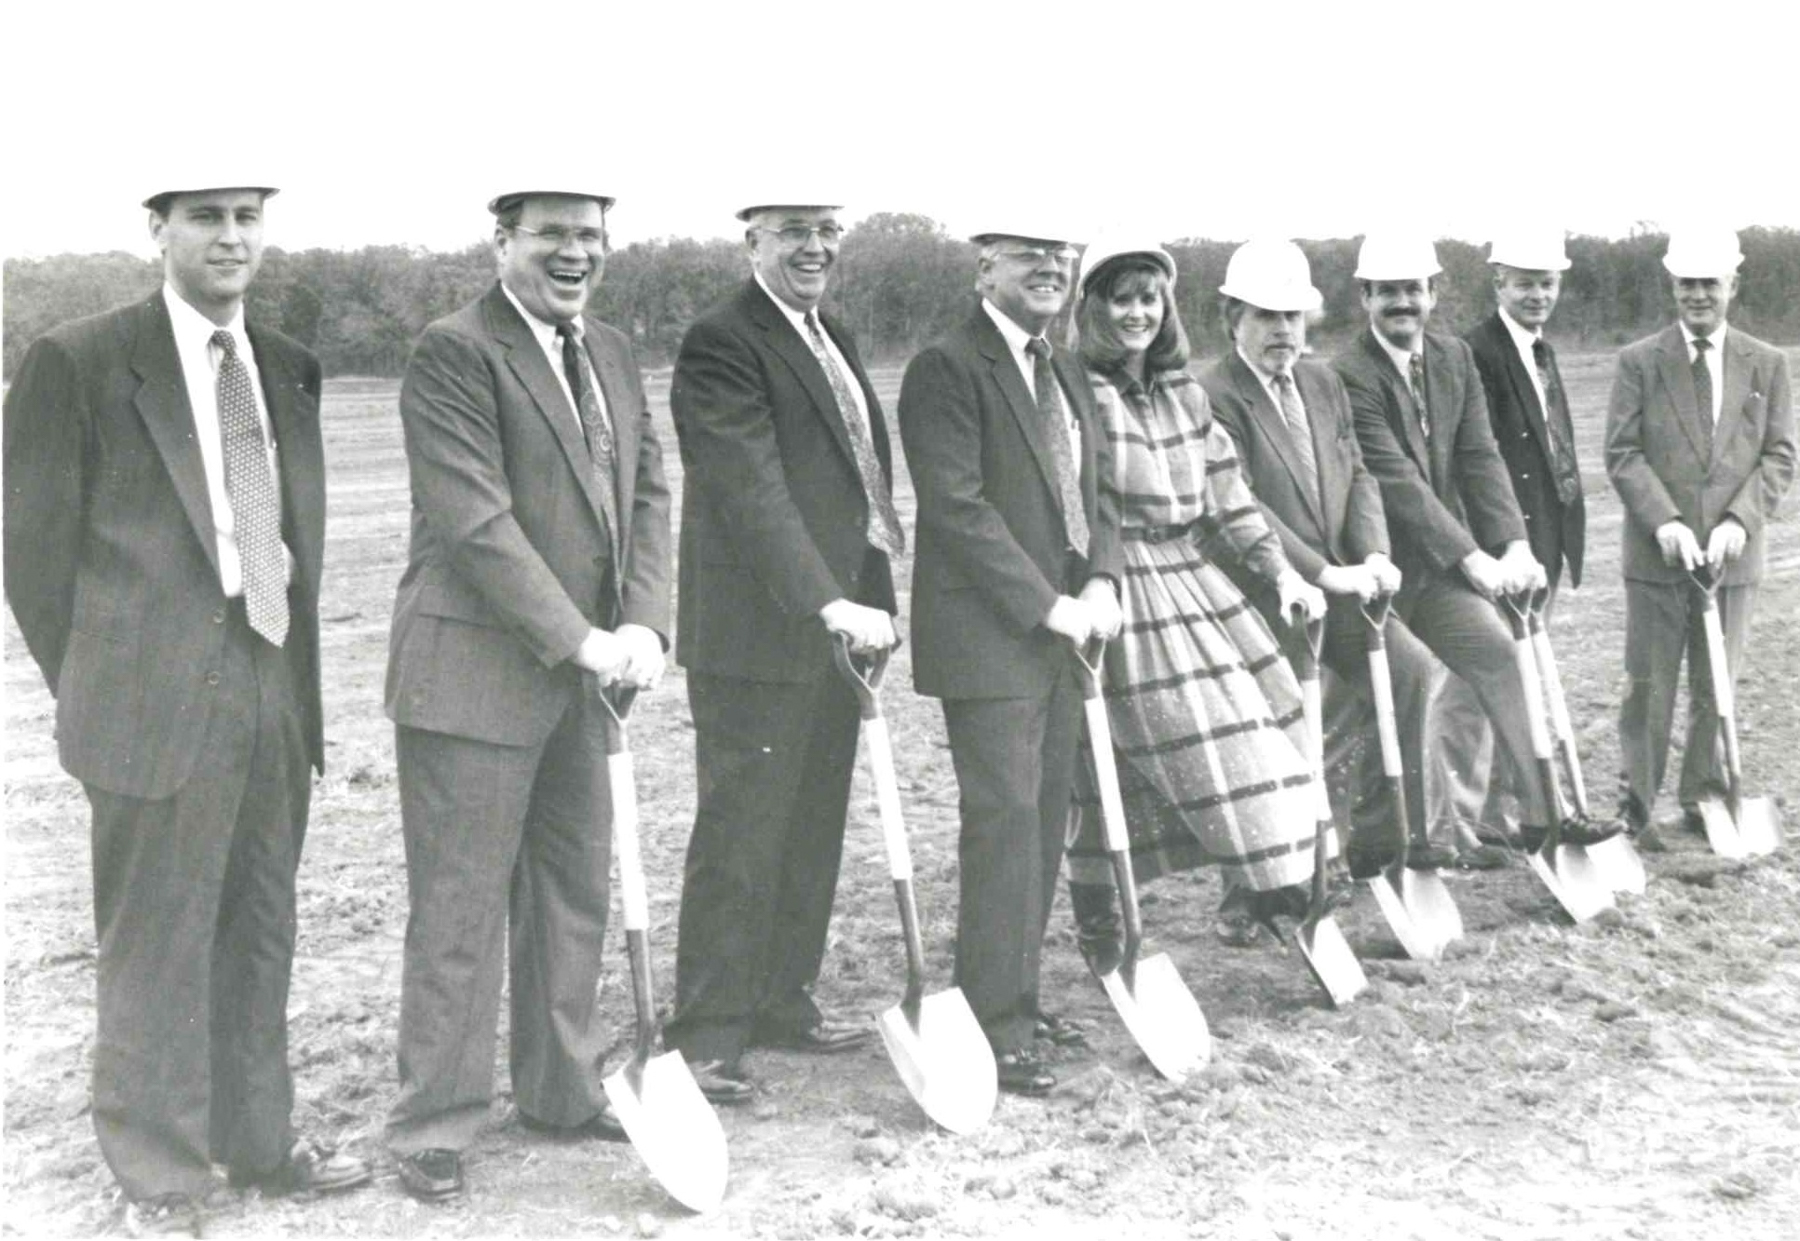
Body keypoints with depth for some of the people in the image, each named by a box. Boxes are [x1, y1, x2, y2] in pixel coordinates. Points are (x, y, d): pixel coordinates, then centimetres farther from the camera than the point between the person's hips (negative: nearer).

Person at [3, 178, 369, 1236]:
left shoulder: (290, 367, 11)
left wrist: (295, 663, 12)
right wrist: (100, 696, -3)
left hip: (278, 699, 6)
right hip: (162, 704, -5)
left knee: (259, 937, 15)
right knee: (157, 950, 3)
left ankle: (259, 1142, 30)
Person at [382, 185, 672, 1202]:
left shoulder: (612, 355, 13)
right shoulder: (454, 353, -11)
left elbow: (649, 496, 9)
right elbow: (477, 521, -18)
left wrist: (644, 625, -7)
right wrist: (581, 639, -18)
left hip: (584, 676, 7)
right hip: (474, 676, -7)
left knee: (577, 893, 15)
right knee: (461, 908, 0)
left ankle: (564, 1088, 29)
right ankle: (436, 1124, 12)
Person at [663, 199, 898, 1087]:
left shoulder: (833, 339, 17)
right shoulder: (721, 343, -13)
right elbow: (753, 490, -23)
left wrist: (873, 602, 17)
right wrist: (831, 605, -31)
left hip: (836, 623, 9)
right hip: (759, 636, -8)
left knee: (812, 829, 14)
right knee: (740, 837, -3)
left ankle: (782, 1002, 25)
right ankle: (707, 1032, 6)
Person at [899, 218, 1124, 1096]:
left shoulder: (1065, 374, 18)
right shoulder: (946, 369, -9)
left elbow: (1094, 490, 17)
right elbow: (956, 506, -16)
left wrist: (1100, 582, -2)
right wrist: (1047, 605, -16)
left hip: (1061, 629, 8)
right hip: (989, 636, -8)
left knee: (1045, 818, 10)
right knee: (1005, 818, -8)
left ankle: (1015, 993, 21)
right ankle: (992, 1025, -1)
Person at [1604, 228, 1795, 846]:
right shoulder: (1639, 361, 1)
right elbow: (1623, 454, -4)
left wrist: (1739, 521, -12)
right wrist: (1665, 523, -16)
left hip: (1731, 556, 2)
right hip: (1657, 555, -2)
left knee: (1717, 686, 9)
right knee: (1648, 686, 2)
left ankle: (1704, 801, 21)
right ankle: (1635, 809, 8)